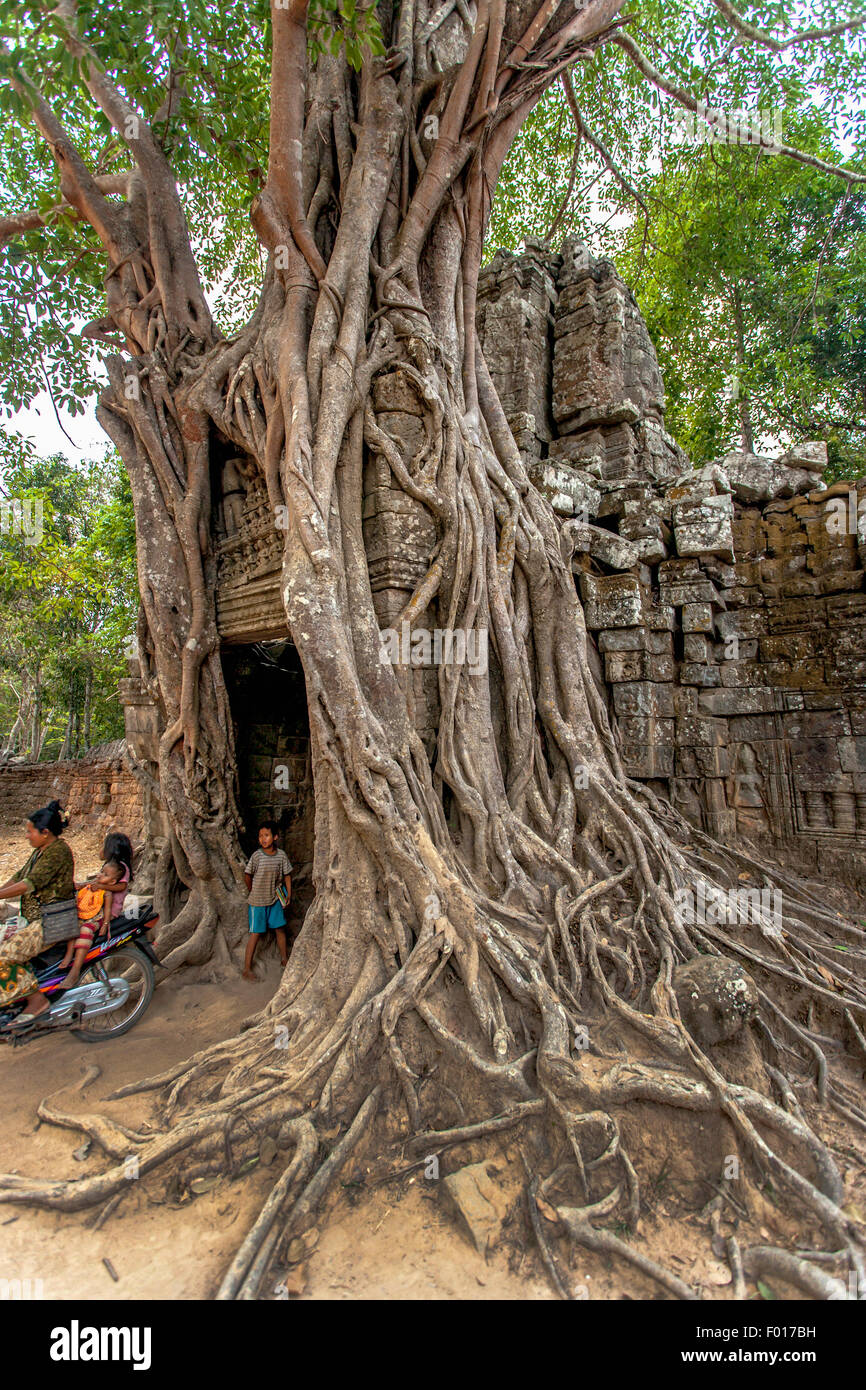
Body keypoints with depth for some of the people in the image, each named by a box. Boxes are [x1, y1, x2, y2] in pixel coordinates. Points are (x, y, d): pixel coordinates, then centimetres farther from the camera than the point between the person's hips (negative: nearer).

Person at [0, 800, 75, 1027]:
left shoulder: (58, 851, -17)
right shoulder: (40, 851, 15)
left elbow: (30, 883, -23)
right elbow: (19, 876, 16)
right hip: (37, 919, 11)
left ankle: (37, 1000, -9)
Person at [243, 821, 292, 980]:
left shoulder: (281, 855, -6)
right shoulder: (256, 856, -16)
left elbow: (286, 875, 5)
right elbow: (247, 876, -4)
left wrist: (289, 894, 3)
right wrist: (252, 892, 6)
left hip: (275, 899, 4)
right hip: (257, 901, -3)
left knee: (280, 929, 13)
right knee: (256, 933, 1)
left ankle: (285, 959, 32)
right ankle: (247, 968, 12)